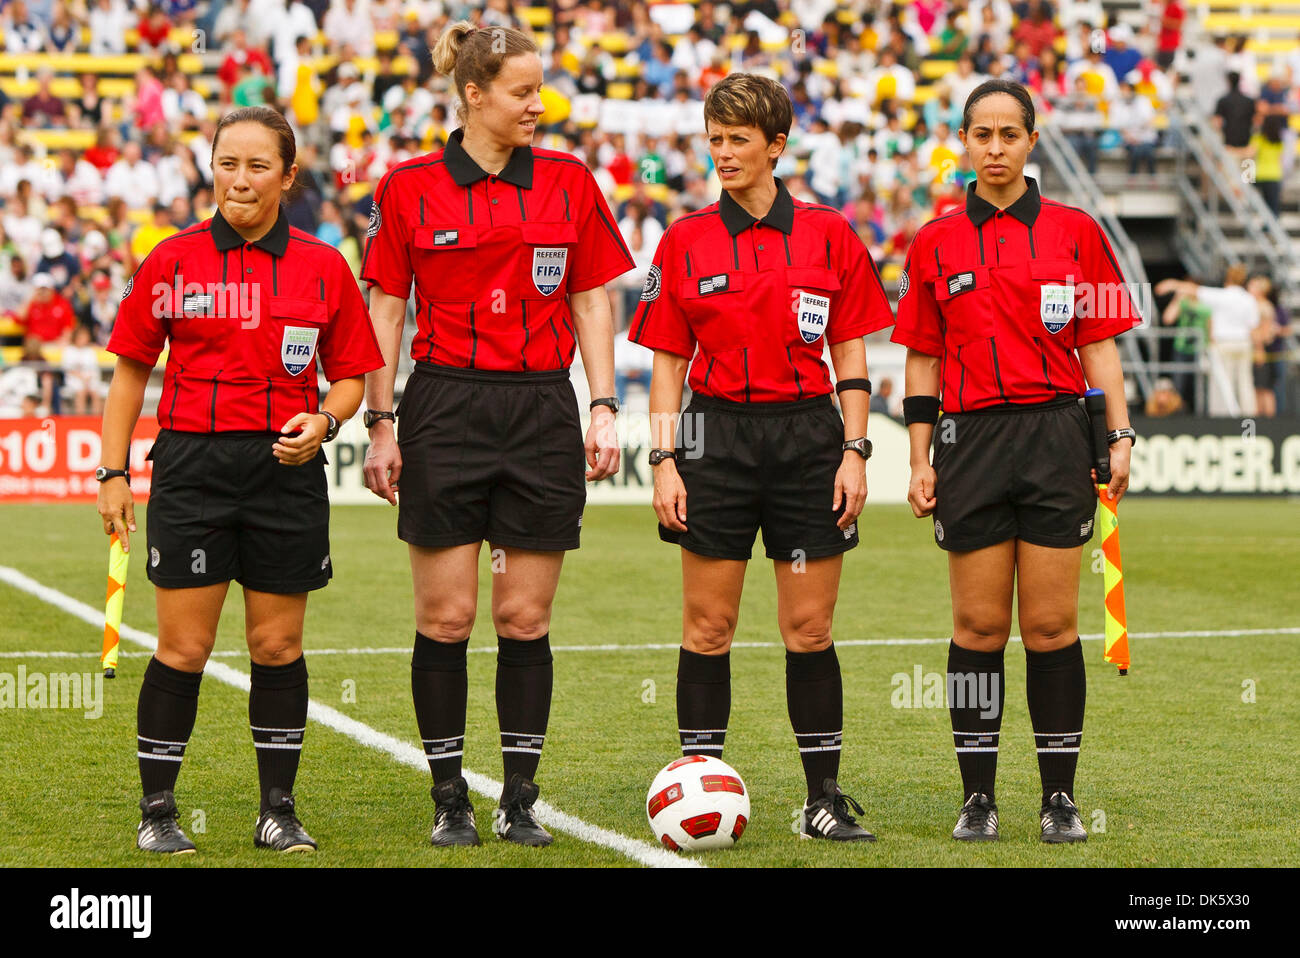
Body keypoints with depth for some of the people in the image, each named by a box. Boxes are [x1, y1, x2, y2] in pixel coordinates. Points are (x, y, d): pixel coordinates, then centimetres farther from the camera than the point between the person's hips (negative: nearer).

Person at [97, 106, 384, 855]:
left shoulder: (323, 267, 4)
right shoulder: (173, 261, 2)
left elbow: (350, 375, 11)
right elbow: (131, 370, 8)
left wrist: (325, 422, -10)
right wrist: (114, 472, 3)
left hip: (286, 468, 1)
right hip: (192, 464, -1)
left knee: (278, 647, 6)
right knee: (183, 648, -2)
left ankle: (279, 810, 16)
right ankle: (157, 810, 9)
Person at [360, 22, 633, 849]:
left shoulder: (569, 183, 6)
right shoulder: (411, 188, 1)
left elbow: (593, 302, 10)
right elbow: (386, 309, 5)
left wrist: (604, 409, 2)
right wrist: (380, 423, 1)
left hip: (542, 410, 2)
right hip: (446, 409, -1)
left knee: (527, 617, 3)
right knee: (446, 616, -1)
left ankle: (521, 800, 11)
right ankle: (451, 800, 9)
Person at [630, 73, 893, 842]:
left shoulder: (829, 236, 4)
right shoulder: (686, 243, 5)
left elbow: (851, 355, 6)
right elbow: (668, 364, 6)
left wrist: (854, 452, -2)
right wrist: (664, 460, -2)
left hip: (807, 437, 0)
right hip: (716, 436, 0)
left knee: (810, 629, 1)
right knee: (708, 627, 0)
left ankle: (825, 797, 8)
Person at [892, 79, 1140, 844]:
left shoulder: (1075, 231, 6)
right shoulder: (935, 244, 8)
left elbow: (1099, 345, 8)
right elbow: (923, 360, 11)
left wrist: (1120, 435, -1)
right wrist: (921, 459, 5)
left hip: (1055, 436, -1)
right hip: (971, 439, 1)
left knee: (1051, 624, -1)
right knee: (979, 624, 0)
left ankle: (1060, 796, 6)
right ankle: (978, 798, 7)